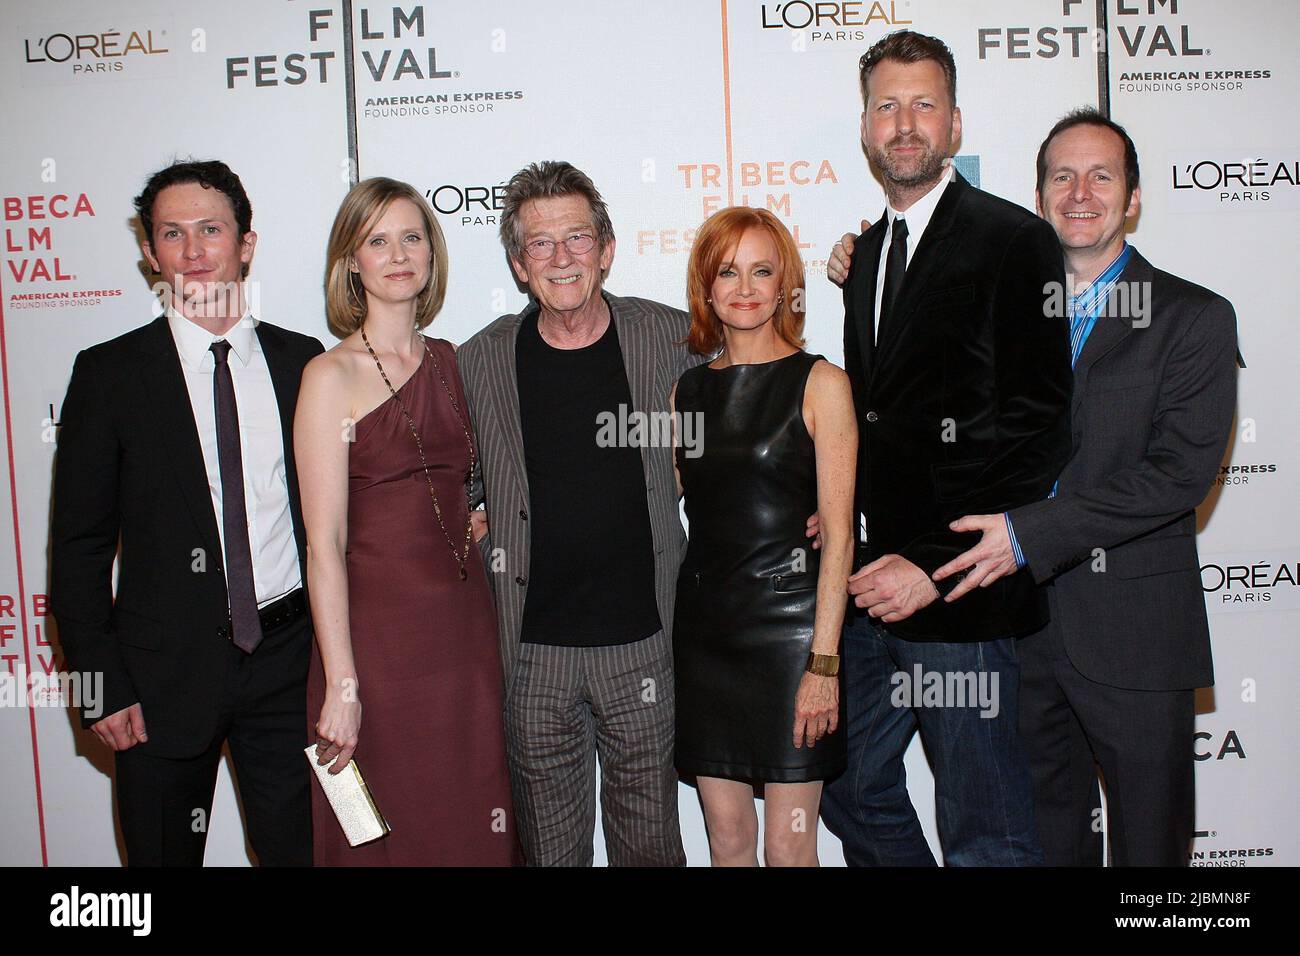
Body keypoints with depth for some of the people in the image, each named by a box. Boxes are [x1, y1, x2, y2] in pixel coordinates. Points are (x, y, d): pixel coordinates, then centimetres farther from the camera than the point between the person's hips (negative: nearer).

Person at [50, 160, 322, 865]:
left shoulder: (302, 361, 5)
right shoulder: (109, 374, -2)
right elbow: (79, 546, -2)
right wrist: (103, 686, -7)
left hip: (288, 661, 2)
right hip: (165, 670, -1)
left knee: (297, 848, 11)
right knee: (164, 853, 12)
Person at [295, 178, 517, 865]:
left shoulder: (451, 361, 9)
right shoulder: (331, 376, -8)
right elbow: (325, 544, -12)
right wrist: (340, 685, -15)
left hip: (466, 626, 5)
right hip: (378, 631, -5)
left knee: (472, 829, 13)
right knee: (387, 837, 7)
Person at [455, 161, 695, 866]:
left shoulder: (671, 337, -2)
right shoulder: (480, 362, 0)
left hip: (644, 644, 0)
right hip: (531, 653, 1)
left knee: (650, 838, 12)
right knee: (548, 844, 12)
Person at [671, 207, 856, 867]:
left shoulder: (819, 383, -4)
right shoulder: (688, 389, 10)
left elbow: (838, 533, -8)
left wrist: (824, 662, -14)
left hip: (786, 622, -4)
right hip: (703, 625, 4)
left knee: (787, 844, 2)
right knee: (726, 836, 11)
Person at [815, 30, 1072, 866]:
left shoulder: (1015, 240, -8)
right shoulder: (869, 251, 16)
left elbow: (1038, 428, -15)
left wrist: (934, 566, -17)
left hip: (959, 594, -7)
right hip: (873, 583, 7)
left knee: (986, 836, 5)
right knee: (851, 791, 17)